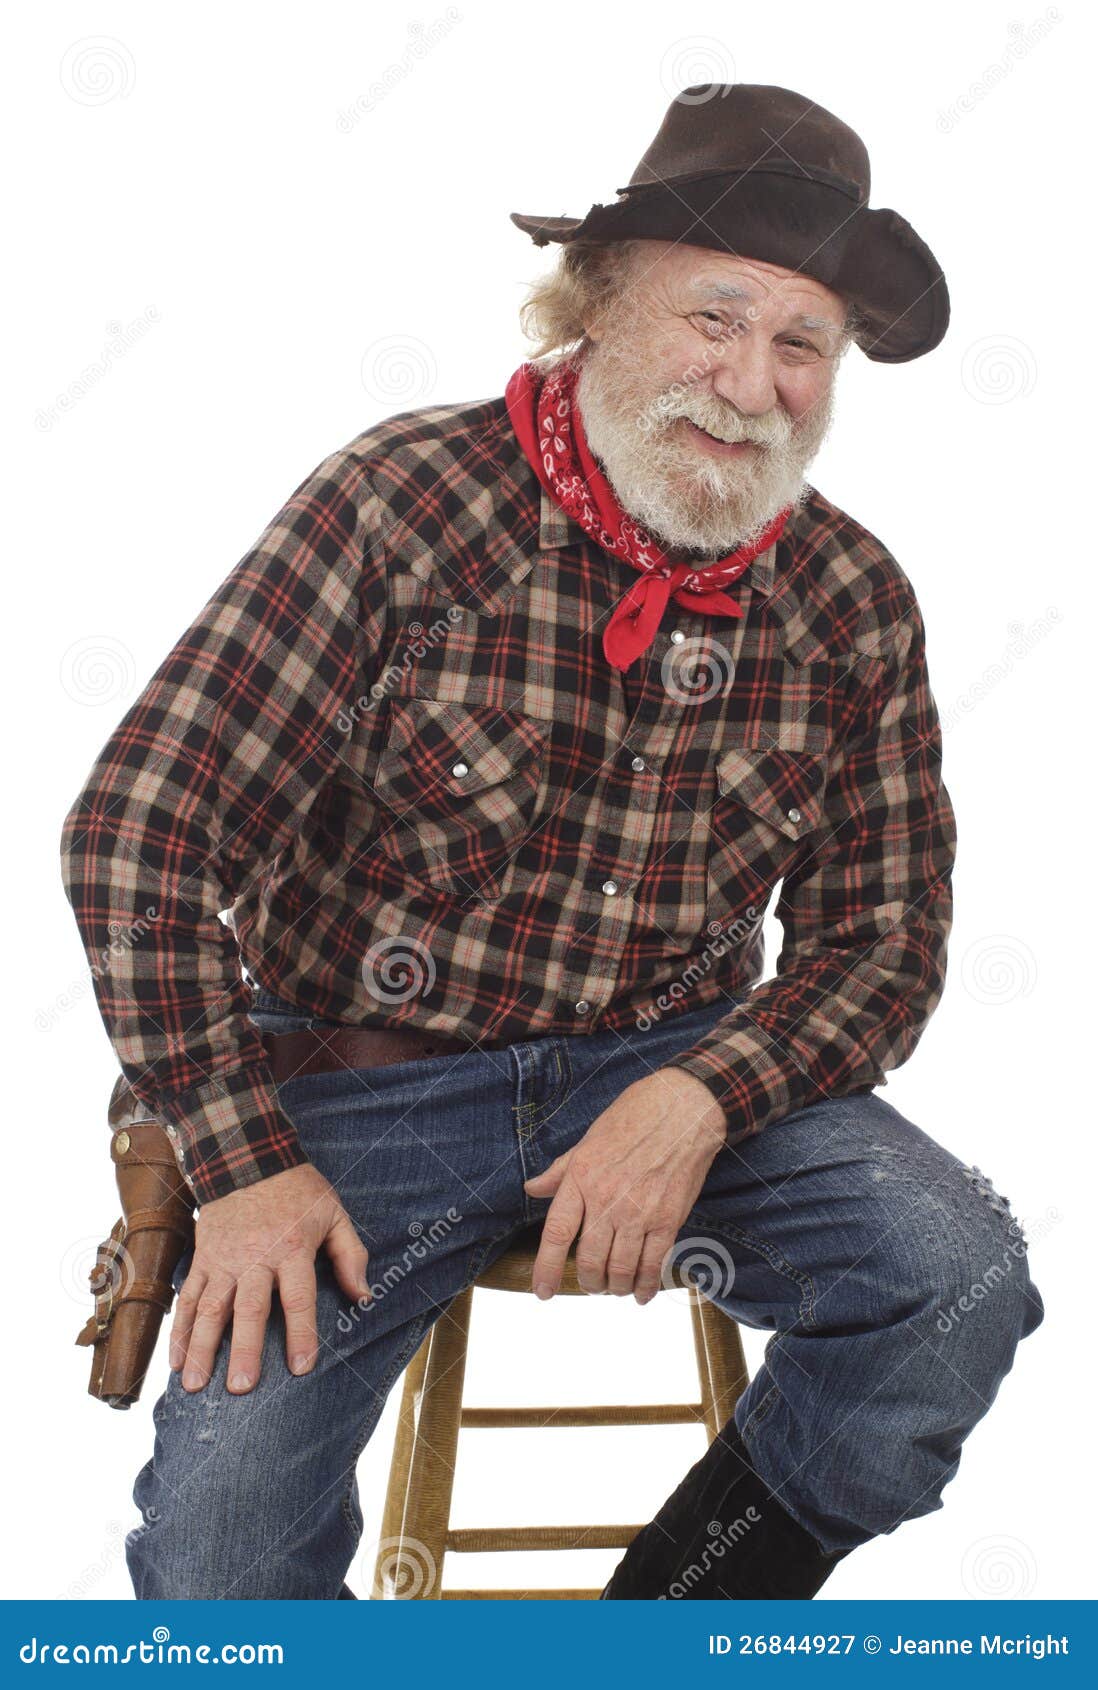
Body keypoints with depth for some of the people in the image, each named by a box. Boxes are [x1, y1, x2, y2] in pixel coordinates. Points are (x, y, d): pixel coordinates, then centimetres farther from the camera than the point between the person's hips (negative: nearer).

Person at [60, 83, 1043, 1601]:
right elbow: (141, 834, -13)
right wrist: (243, 1163, -17)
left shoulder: (857, 604, -1)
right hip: (370, 1079, -2)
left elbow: (882, 938, 3)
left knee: (959, 1278, -21)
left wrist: (698, 1100, -16)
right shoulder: (403, 502, -13)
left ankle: (672, 1615, 5)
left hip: (673, 1069, 3)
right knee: (217, 1546, -19)